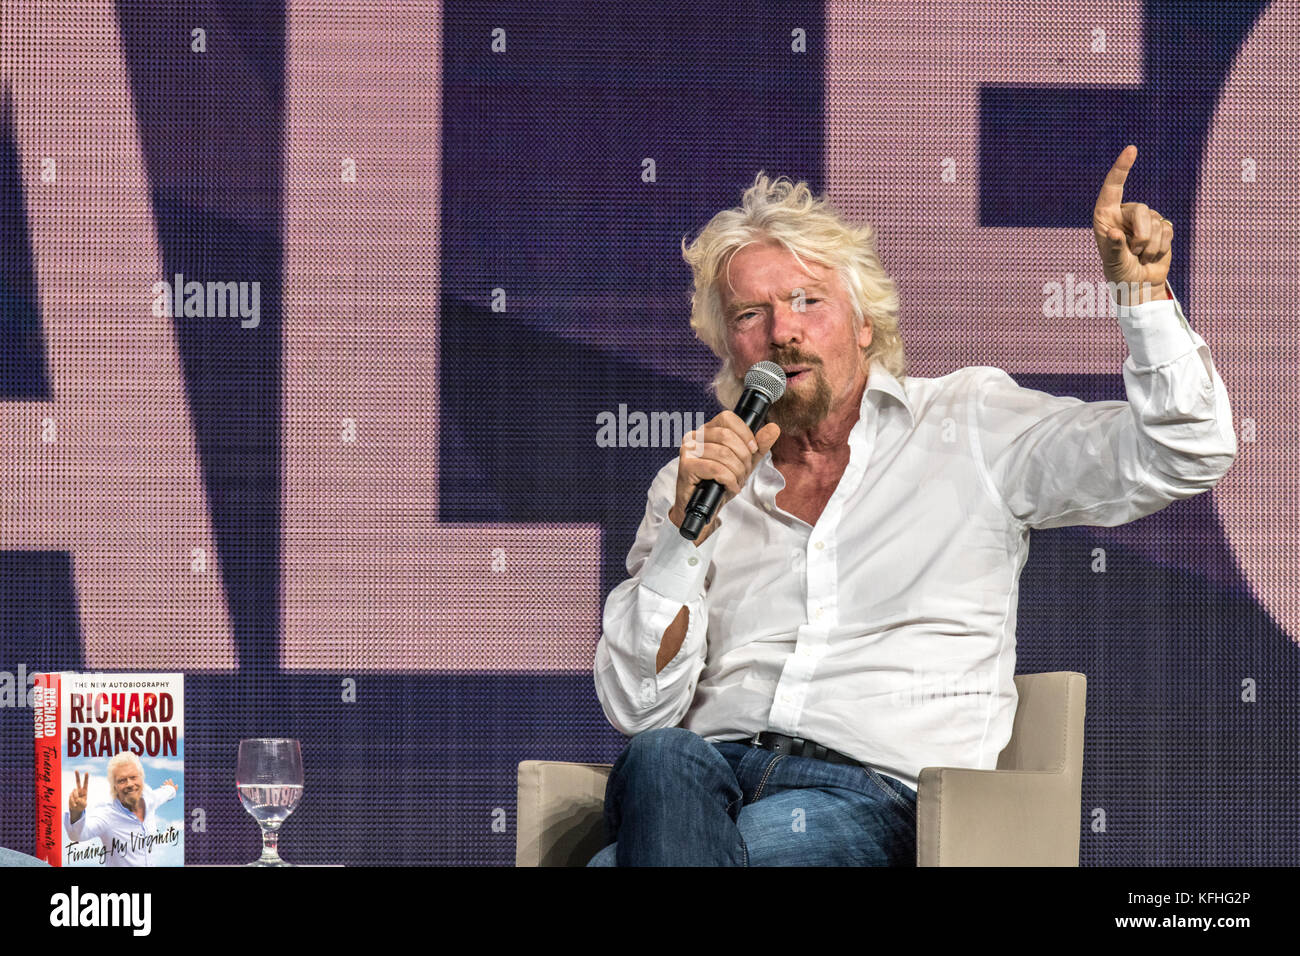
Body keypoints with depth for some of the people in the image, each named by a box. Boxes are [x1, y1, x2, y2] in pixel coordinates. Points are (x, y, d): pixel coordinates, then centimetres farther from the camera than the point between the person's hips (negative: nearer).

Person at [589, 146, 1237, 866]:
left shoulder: (966, 423, 16)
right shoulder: (694, 483, 21)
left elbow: (1185, 453, 8)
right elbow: (637, 707, 11)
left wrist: (1141, 288, -5)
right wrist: (690, 528, -1)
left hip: (876, 788, -3)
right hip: (715, 768, 3)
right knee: (662, 759, -37)